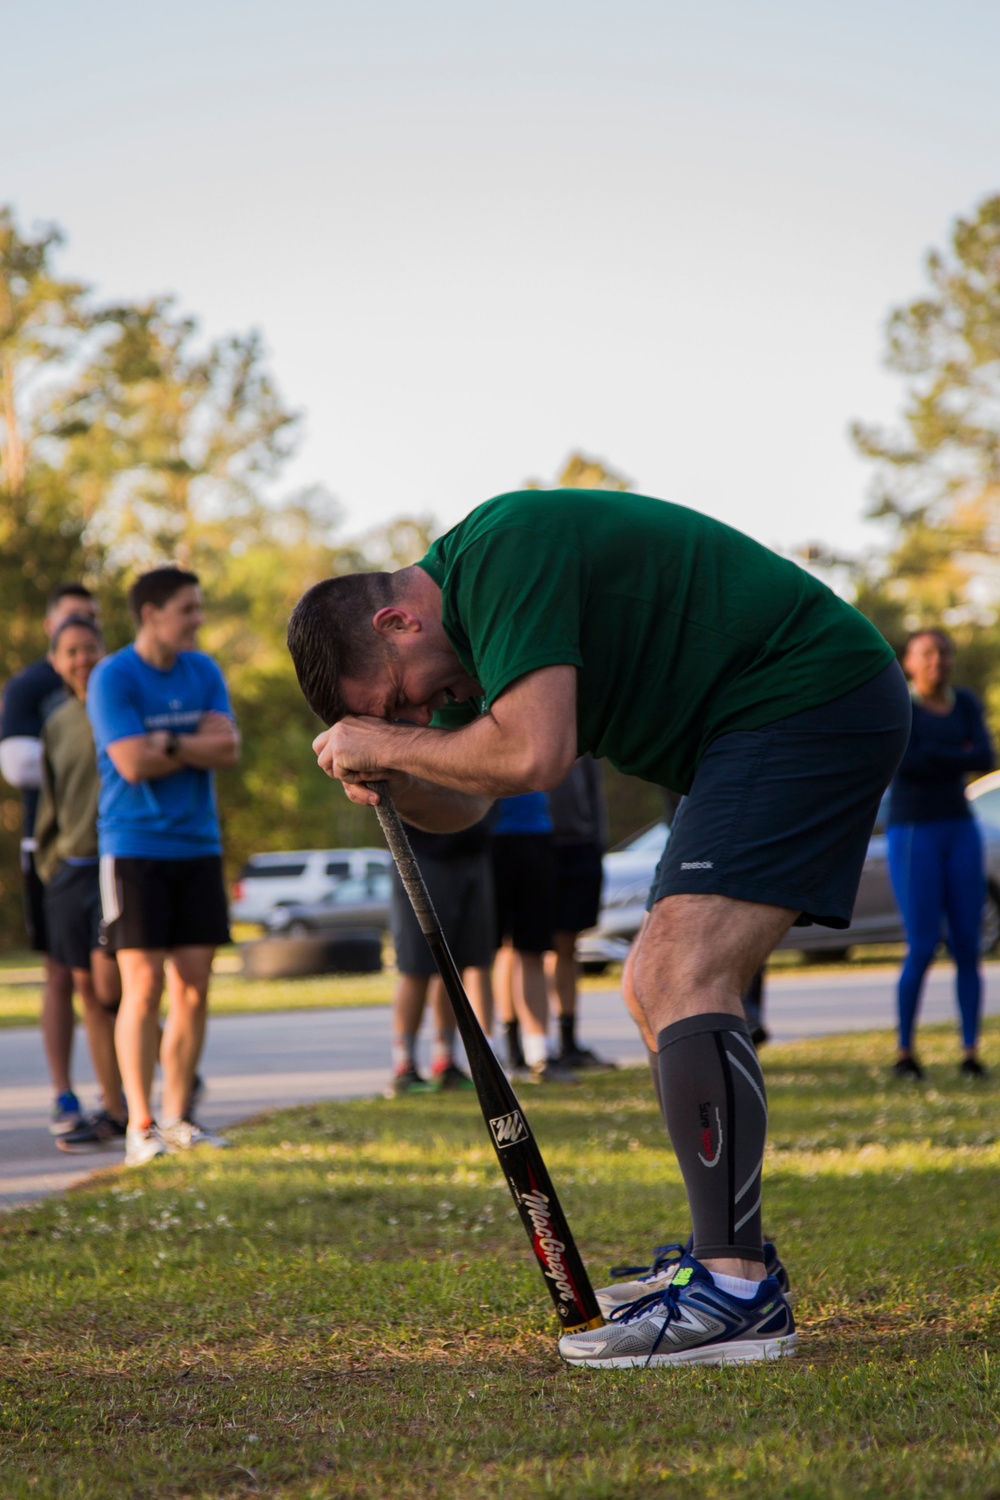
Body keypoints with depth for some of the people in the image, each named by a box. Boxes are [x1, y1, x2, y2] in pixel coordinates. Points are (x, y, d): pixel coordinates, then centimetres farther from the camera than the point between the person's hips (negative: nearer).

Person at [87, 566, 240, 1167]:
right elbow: (132, 763, -17)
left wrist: (170, 745, -13)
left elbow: (230, 749, -1)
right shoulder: (113, 678, -8)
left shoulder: (204, 672, 10)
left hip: (197, 846, 5)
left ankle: (179, 1118, 12)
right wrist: (201, 744, -5)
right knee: (144, 983, -8)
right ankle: (141, 1127, -3)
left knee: (194, 983, 3)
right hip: (135, 847, -5)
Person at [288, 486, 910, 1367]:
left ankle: (737, 1296, -25)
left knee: (680, 976, -20)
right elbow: (465, 804, 21)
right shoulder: (483, 588, 14)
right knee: (656, 989, 15)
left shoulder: (501, 559, -18)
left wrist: (388, 743, -14)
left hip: (812, 698, -11)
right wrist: (389, 778, -1)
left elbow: (533, 756, -28)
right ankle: (726, 1263, 20)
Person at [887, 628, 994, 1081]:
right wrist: (957, 756, -11)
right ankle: (904, 1050, 5)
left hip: (960, 832, 4)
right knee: (922, 949, -10)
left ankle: (970, 1052, 5)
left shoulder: (967, 703, 8)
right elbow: (902, 762, -21)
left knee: (967, 946, -2)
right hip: (912, 835, -4)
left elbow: (985, 759, -6)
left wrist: (933, 759, -14)